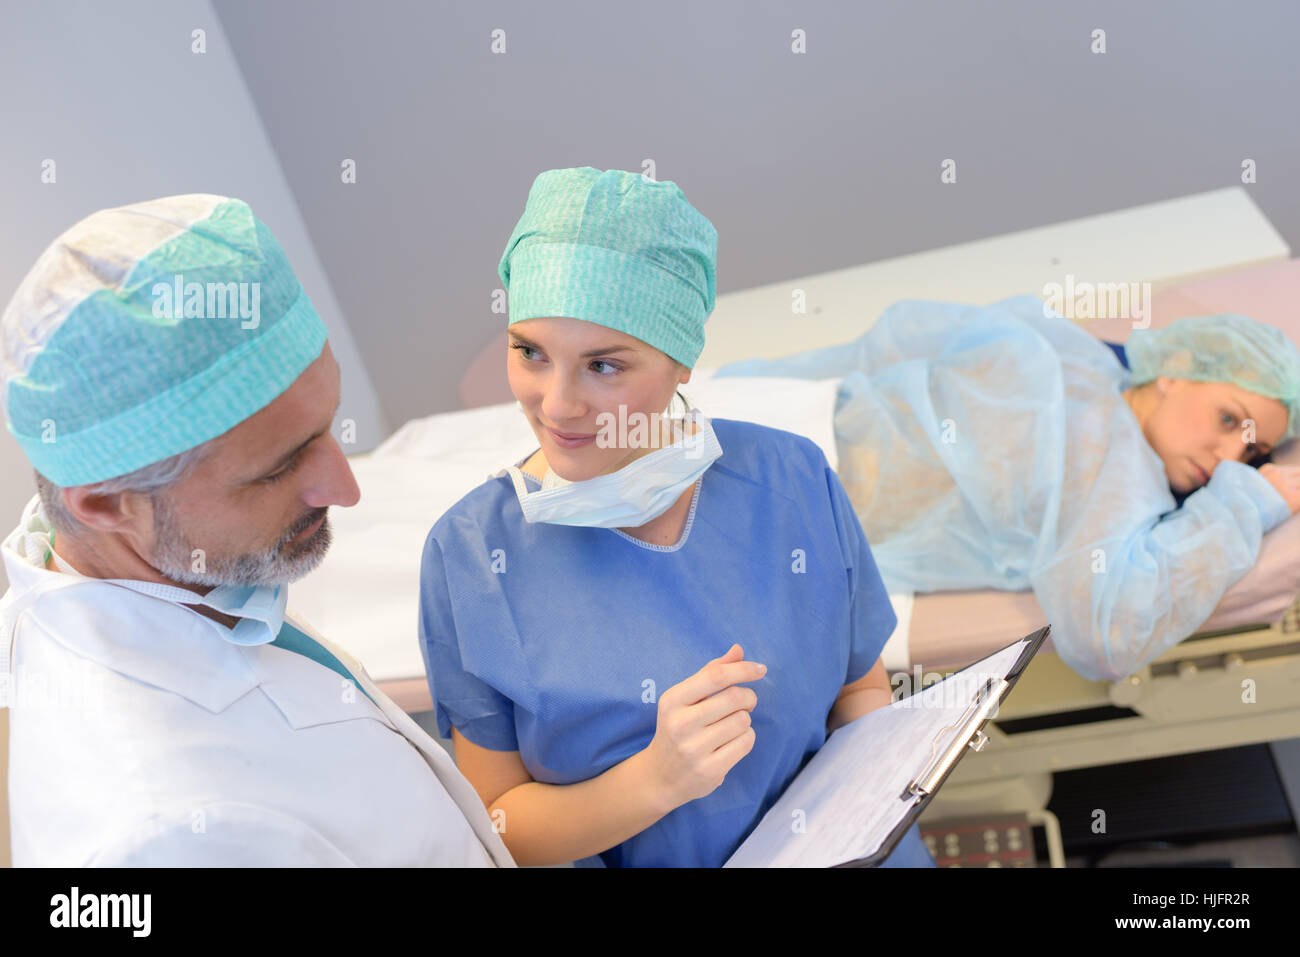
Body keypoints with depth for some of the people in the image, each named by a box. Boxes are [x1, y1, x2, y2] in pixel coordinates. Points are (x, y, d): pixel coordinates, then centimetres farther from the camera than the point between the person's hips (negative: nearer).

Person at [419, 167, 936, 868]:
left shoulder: (794, 479, -15)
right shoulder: (466, 553, -20)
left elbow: (861, 685, -2)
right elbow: (497, 823, -15)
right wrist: (656, 779, -31)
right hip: (619, 860, -1)